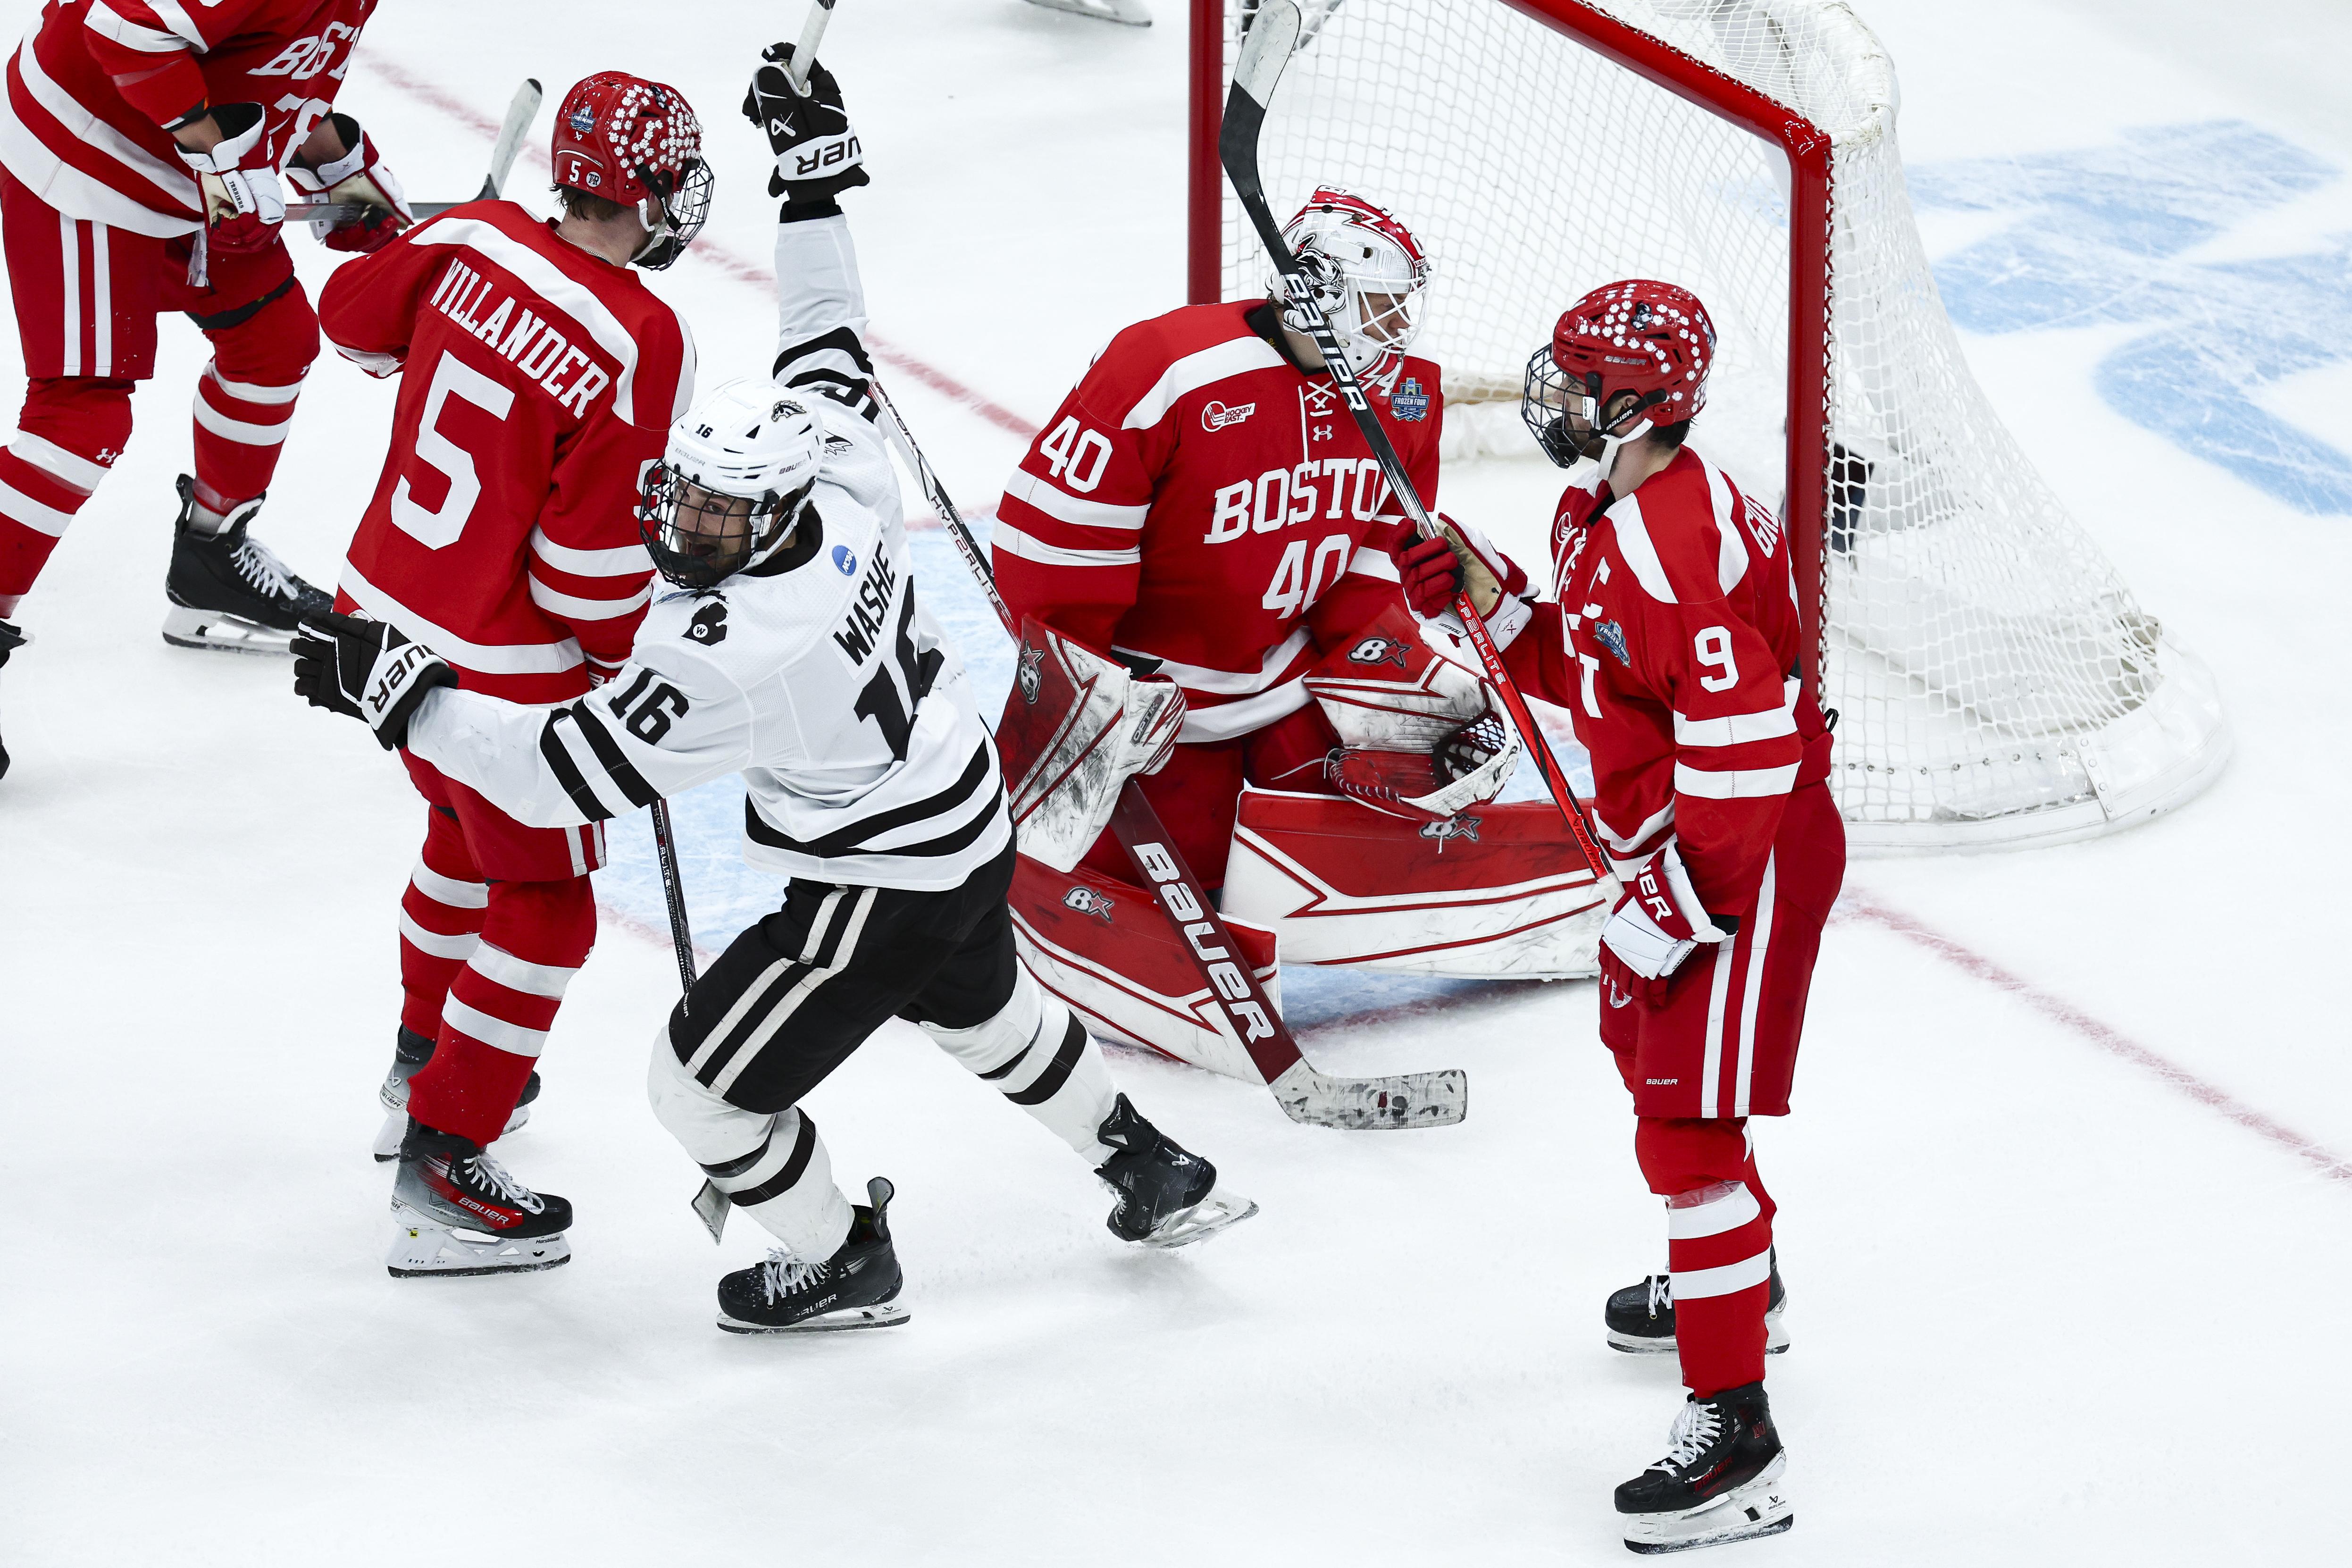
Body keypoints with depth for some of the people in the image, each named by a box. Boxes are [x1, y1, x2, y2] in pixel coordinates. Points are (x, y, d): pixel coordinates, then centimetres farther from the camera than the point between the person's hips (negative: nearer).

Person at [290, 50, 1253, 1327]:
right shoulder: (840, 481, -15)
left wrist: (398, 692, -29)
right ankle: (1156, 1175, 52)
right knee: (977, 1009, 36)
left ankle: (839, 1265, 29)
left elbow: (563, 777, -34)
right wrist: (814, 171, 11)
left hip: (882, 889, -9)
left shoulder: (731, 653, -35)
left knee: (700, 1081, 8)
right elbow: (827, 347, 4)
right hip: (972, 825, 9)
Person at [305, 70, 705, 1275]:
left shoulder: (474, 242, -7)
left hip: (387, 604, 8)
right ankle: (442, 1167, 5)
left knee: (468, 835, 31)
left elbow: (355, 313, 13)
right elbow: (595, 554, -23)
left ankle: (425, 1065, 49)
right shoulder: (638, 342, -26)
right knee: (543, 905, 6)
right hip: (504, 666, -8)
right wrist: (629, 664, -4)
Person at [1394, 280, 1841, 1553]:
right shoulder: (1598, 515, 4)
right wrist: (1486, 598, 1)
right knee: (1645, 1048, 30)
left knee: (1687, 1127, -12)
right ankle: (1734, 1281, 55)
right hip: (1669, 841, 11)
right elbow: (1584, 674, 17)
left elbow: (1745, 759, -30)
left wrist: (1671, 911, -26)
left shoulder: (1677, 549, -29)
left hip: (1751, 857, -11)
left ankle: (1733, 1440, -11)